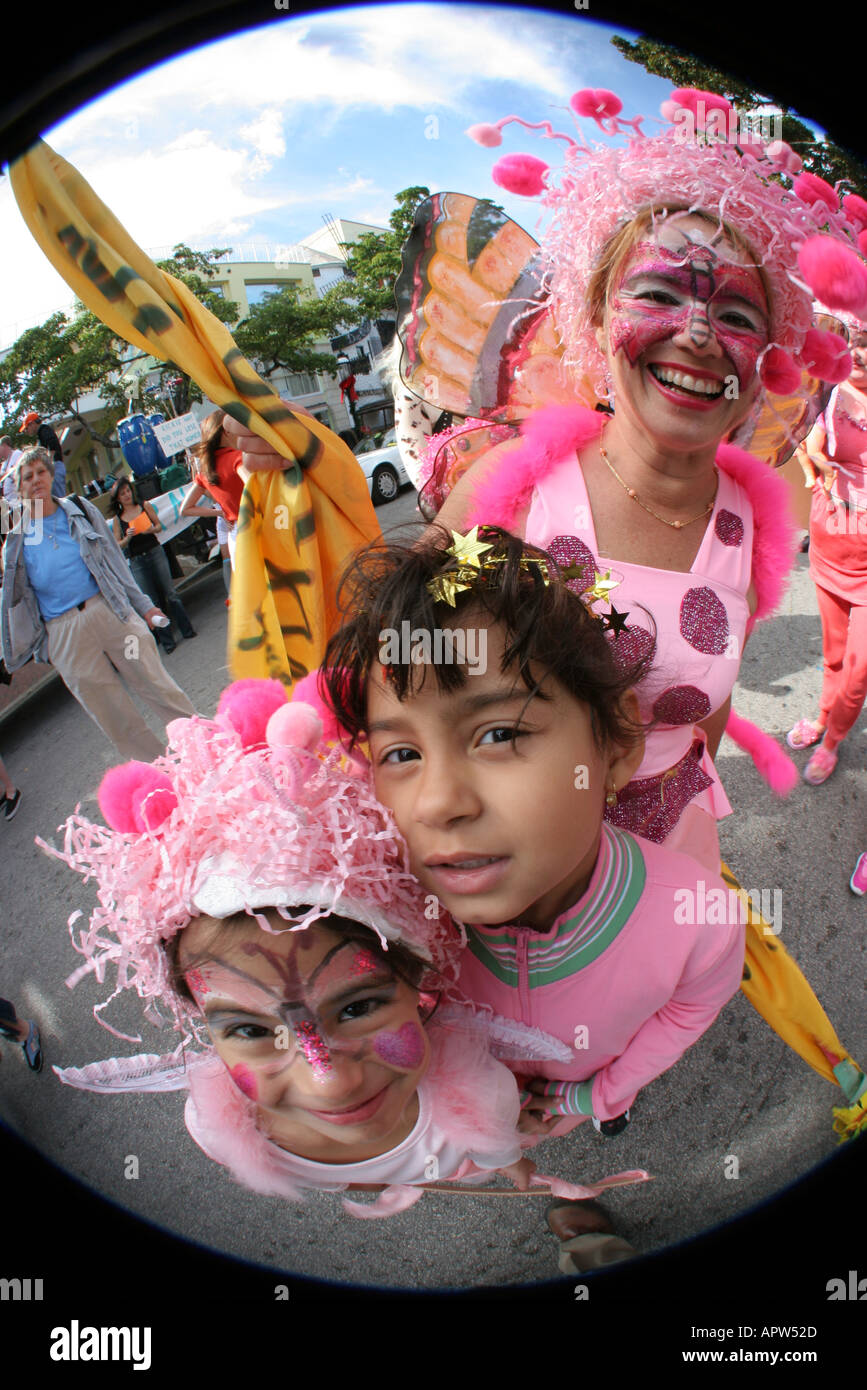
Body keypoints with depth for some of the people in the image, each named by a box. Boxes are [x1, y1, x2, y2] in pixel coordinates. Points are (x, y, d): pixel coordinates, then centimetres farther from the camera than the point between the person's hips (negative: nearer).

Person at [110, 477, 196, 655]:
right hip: (136, 562, 0)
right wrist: (127, 538, -16)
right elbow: (118, 545, 4)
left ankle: (187, 630, 13)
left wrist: (151, 530, -12)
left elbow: (159, 526, 10)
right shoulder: (117, 519, 4)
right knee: (150, 601, -1)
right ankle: (166, 640, 4)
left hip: (155, 553, 0)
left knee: (170, 594, 1)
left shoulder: (145, 506, 5)